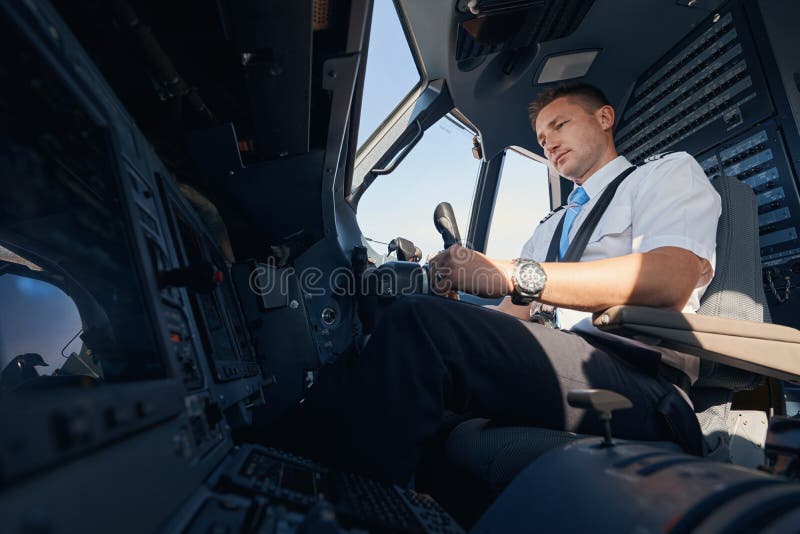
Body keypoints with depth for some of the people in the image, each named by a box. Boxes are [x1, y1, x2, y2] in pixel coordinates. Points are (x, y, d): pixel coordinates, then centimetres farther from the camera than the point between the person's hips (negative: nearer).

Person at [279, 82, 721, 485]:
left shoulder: (670, 173, 11)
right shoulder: (548, 230, 31)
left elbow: (669, 279, -12)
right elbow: (509, 315, 19)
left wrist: (513, 273, -20)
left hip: (639, 380, -7)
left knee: (419, 320, -29)